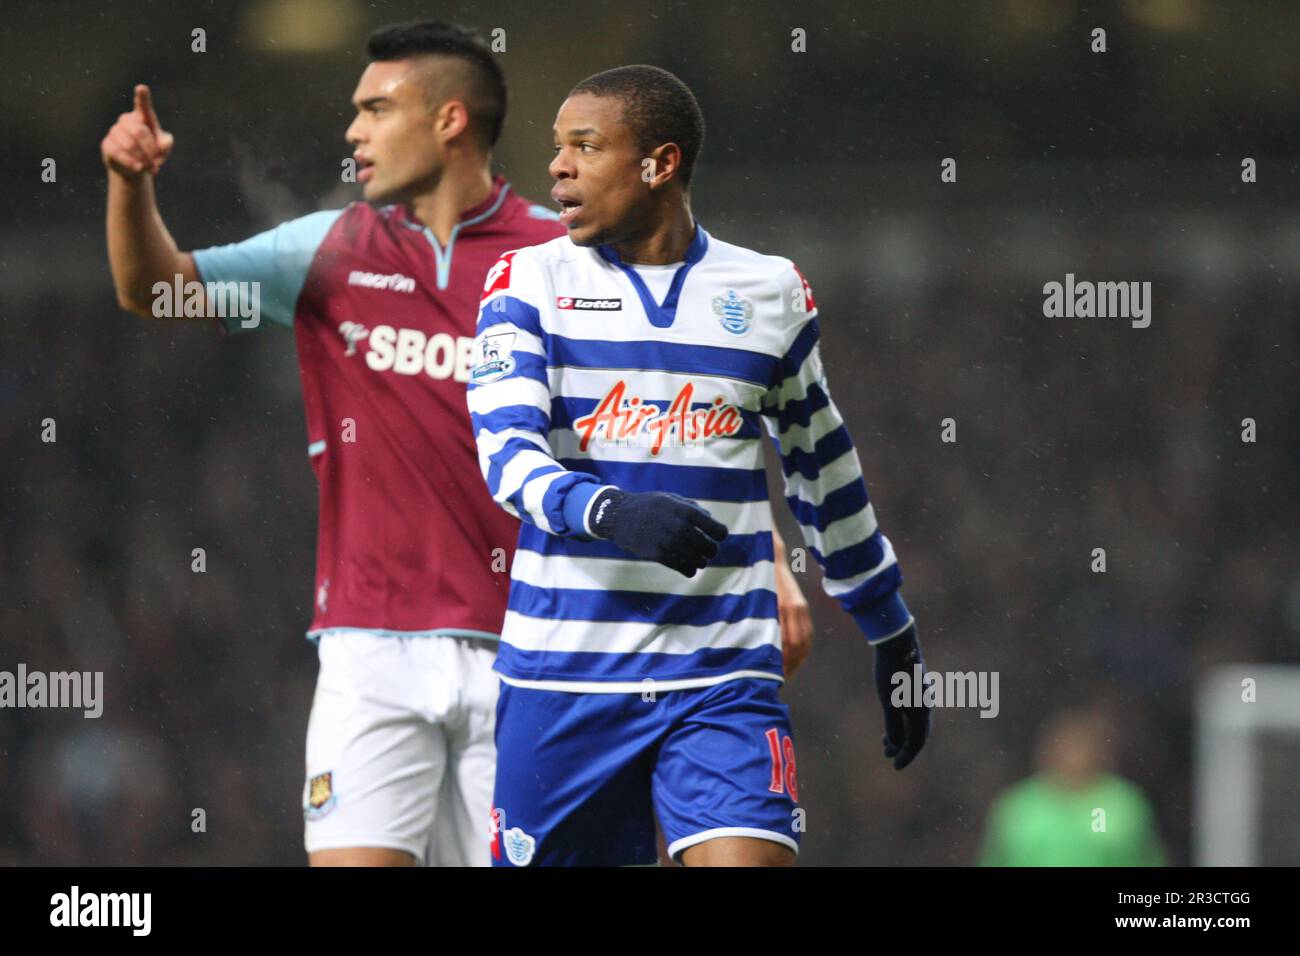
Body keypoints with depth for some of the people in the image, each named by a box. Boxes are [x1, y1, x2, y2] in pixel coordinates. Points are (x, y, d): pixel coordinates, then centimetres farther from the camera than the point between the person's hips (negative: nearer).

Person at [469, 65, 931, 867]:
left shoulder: (771, 294, 7)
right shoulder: (530, 282, 3)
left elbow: (825, 475, 19)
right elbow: (507, 450, -12)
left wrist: (894, 637, 25)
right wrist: (609, 512, -33)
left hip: (723, 677, 0)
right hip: (564, 670, 0)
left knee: (750, 857, -17)